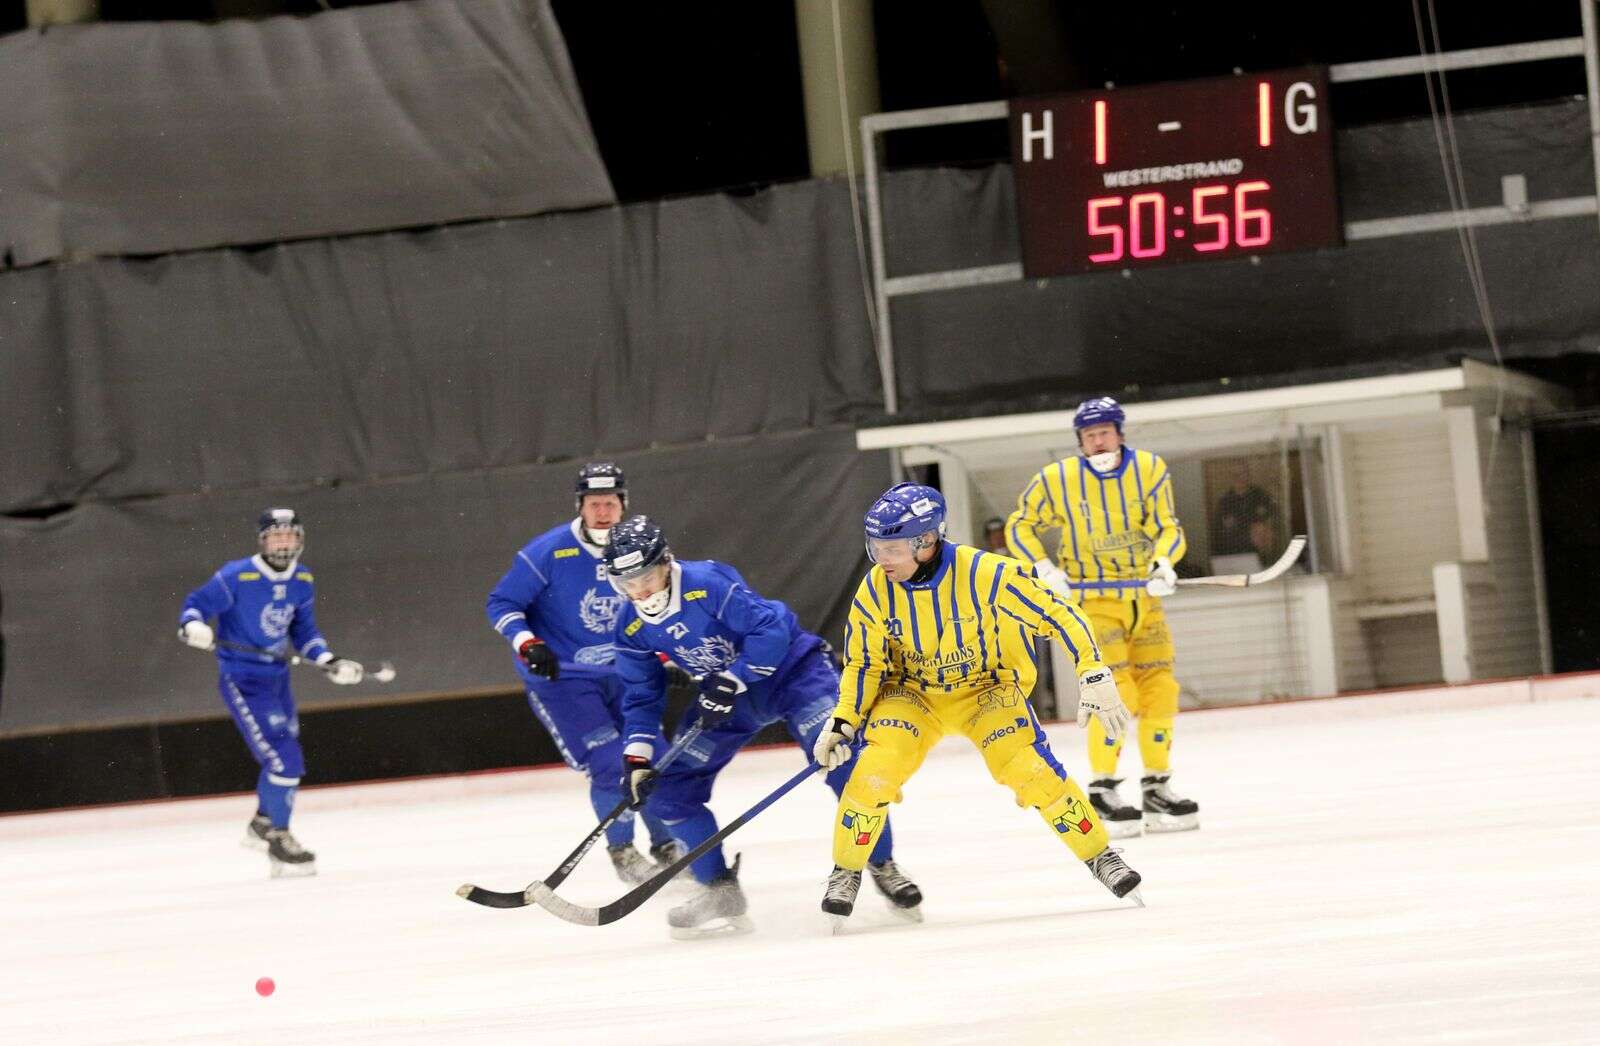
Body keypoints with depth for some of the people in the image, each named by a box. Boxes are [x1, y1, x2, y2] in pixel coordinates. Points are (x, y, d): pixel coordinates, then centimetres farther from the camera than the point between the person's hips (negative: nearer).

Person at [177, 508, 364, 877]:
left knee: (286, 759, 20)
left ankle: (262, 825, 43)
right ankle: (277, 839, 2)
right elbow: (197, 602, -11)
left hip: (277, 677, 8)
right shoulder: (237, 577, -18)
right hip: (241, 680, -8)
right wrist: (192, 626, -33)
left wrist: (330, 663, 2)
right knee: (284, 760, -15)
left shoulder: (303, 581, 3)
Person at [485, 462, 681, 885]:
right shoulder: (549, 552, -18)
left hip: (621, 675, 5)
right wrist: (527, 644, -26)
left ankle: (667, 846, 24)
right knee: (609, 765, -13)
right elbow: (500, 603, -12)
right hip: (561, 677, -5)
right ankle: (621, 851, 8)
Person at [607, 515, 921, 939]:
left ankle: (882, 868, -9)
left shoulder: (707, 582, -28)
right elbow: (641, 697, 2)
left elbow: (770, 629, -31)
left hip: (790, 669, -6)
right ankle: (720, 893, 6)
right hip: (718, 699, 6)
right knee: (669, 789, -4)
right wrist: (638, 758, -8)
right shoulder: (632, 629, -7)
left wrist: (730, 682, -33)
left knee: (843, 758, -23)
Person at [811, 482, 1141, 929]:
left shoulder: (986, 574, -28)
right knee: (876, 768, -22)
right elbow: (864, 663, -3)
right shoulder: (874, 591, -16)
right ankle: (845, 872, -2)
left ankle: (1100, 857, -5)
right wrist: (843, 724, -12)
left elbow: (1058, 617, -21)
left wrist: (1094, 675, -24)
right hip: (913, 692, 2)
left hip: (987, 686, -2)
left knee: (1029, 769, -22)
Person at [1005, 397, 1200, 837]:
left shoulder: (1150, 470, -2)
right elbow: (1020, 525, 3)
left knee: (1160, 690, 6)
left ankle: (1157, 786, 20)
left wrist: (1163, 562, -23)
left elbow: (1167, 528, -2)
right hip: (1090, 600, -4)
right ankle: (1102, 791, -7)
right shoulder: (1057, 480, -8)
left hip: (1143, 598, 4)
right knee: (1115, 691, -16)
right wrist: (1043, 568, -11)